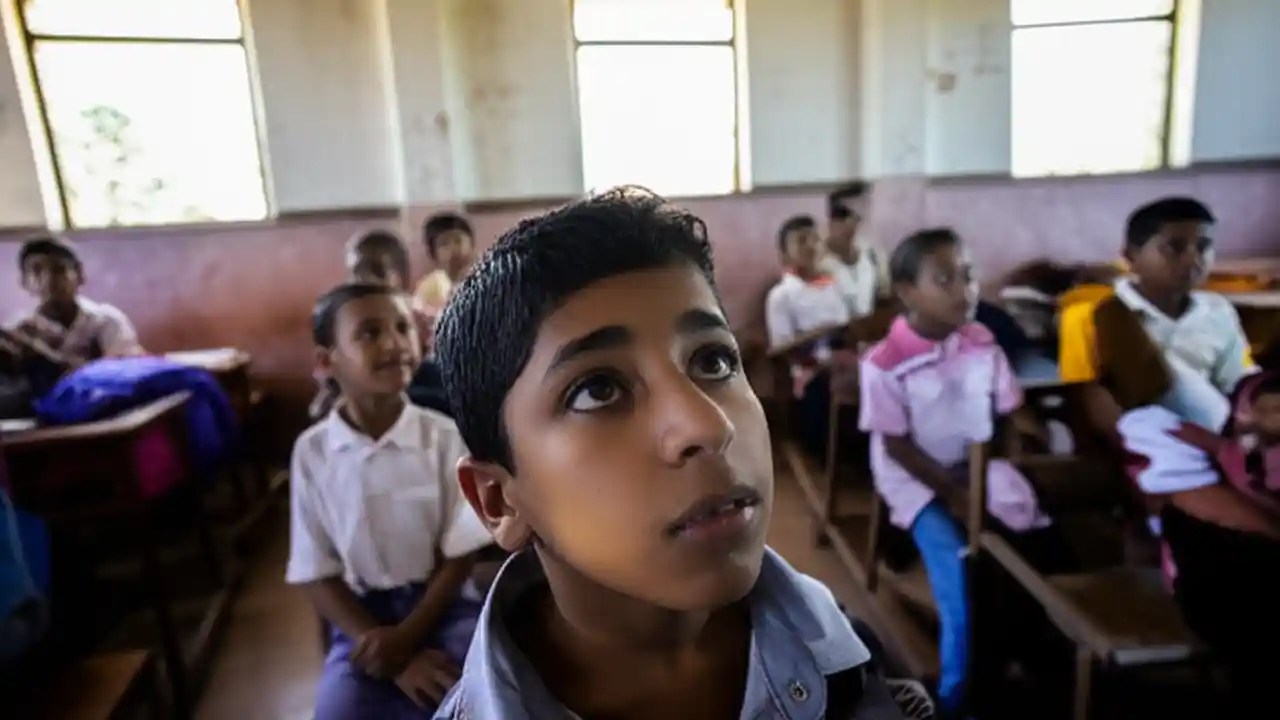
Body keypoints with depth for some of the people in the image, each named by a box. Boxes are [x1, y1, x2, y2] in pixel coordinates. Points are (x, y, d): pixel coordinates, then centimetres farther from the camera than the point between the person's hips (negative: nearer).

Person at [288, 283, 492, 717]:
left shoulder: (444, 436, -10)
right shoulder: (312, 452, -8)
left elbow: (460, 554, -4)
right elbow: (315, 575, -3)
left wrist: (406, 636, -15)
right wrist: (393, 656, -13)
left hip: (441, 601, 0)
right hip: (361, 612, 1)